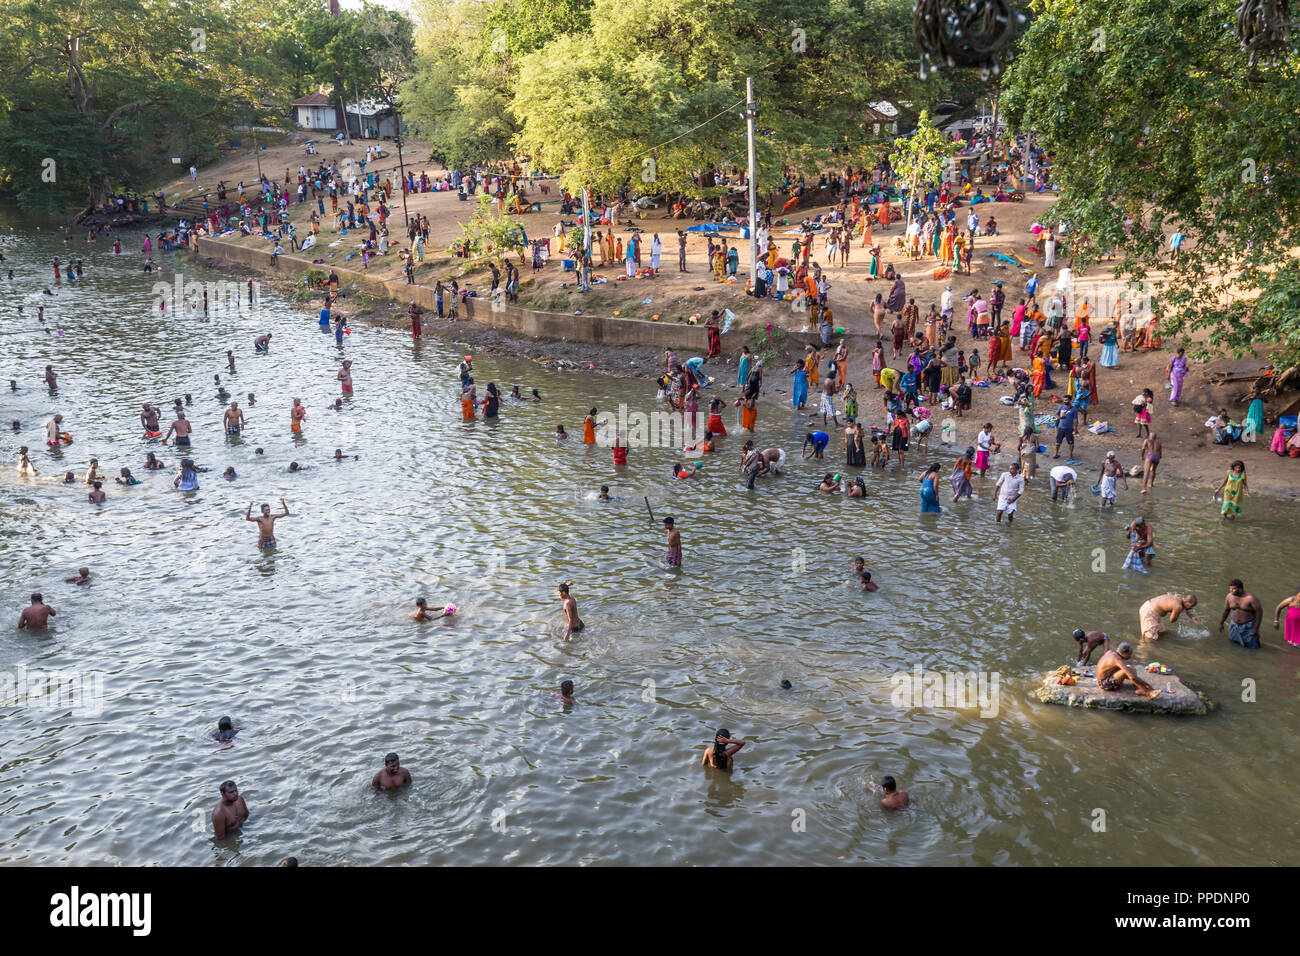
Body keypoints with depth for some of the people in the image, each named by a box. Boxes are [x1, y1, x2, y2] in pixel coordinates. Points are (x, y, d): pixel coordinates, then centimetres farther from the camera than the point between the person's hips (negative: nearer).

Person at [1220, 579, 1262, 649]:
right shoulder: (1229, 596, -13)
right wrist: (1221, 623, 10)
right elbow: (1226, 609, 2)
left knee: (1254, 648, 5)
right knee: (1233, 640, 22)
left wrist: (1256, 628, -18)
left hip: (1249, 625, -4)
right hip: (1235, 624, 4)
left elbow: (1259, 611, -19)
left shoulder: (1251, 598, -28)